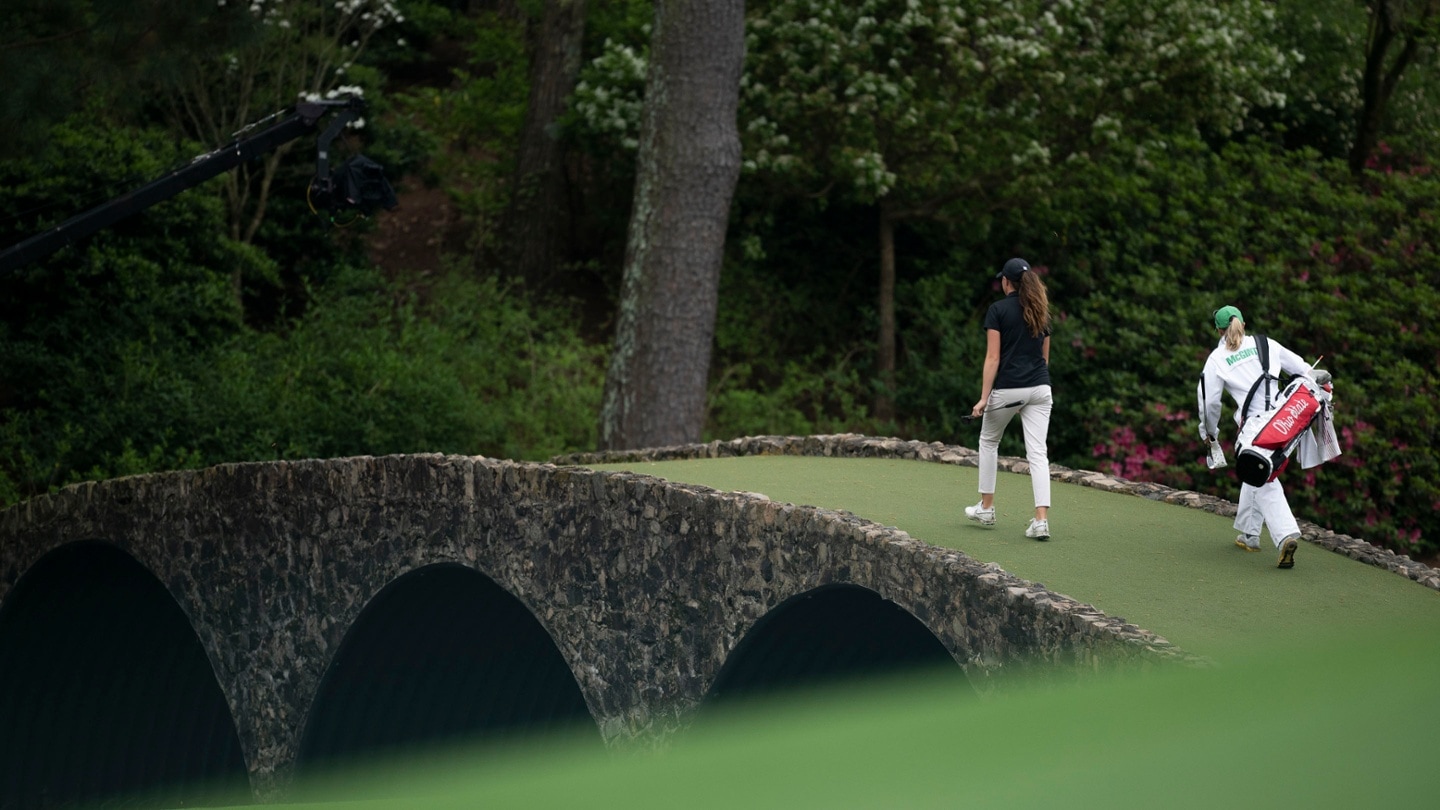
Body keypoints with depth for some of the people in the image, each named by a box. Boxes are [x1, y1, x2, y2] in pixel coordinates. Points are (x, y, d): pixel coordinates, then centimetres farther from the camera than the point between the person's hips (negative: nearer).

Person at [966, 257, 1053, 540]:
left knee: (988, 441, 19)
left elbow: (993, 357, -12)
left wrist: (984, 398, -12)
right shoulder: (1040, 311, 11)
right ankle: (1041, 520, -13)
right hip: (1040, 388, 4)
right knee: (1037, 453, -2)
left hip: (1007, 389, -4)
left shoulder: (997, 310, -6)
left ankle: (986, 508, 26)